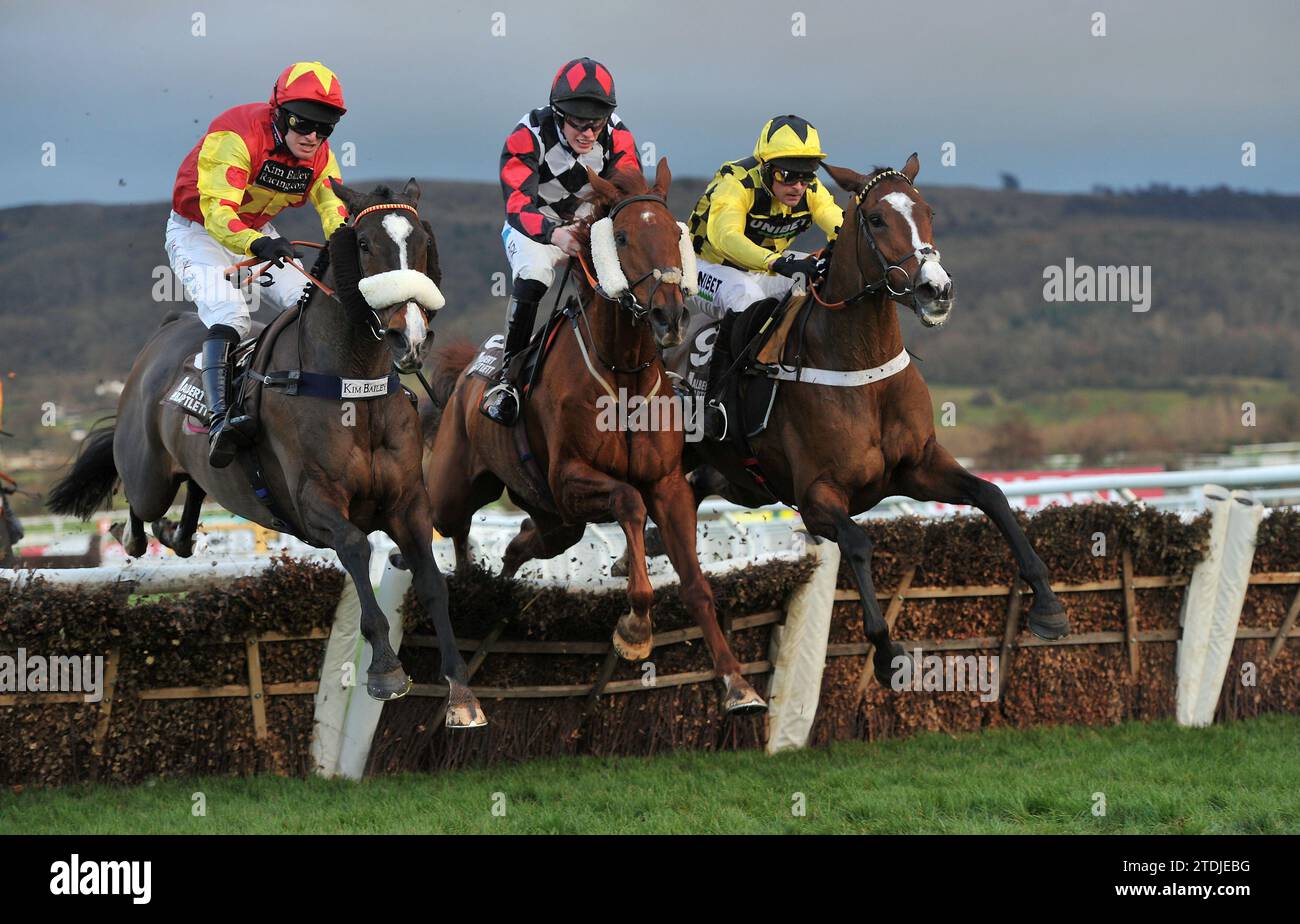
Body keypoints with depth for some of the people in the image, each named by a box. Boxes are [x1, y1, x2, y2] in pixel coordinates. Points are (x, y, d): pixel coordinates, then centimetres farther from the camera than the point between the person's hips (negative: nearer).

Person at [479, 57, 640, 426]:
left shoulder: (617, 136, -17)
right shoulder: (528, 138, -28)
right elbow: (517, 208, -38)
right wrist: (555, 234, -60)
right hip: (535, 225, -3)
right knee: (532, 277, -34)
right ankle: (508, 374, -24)